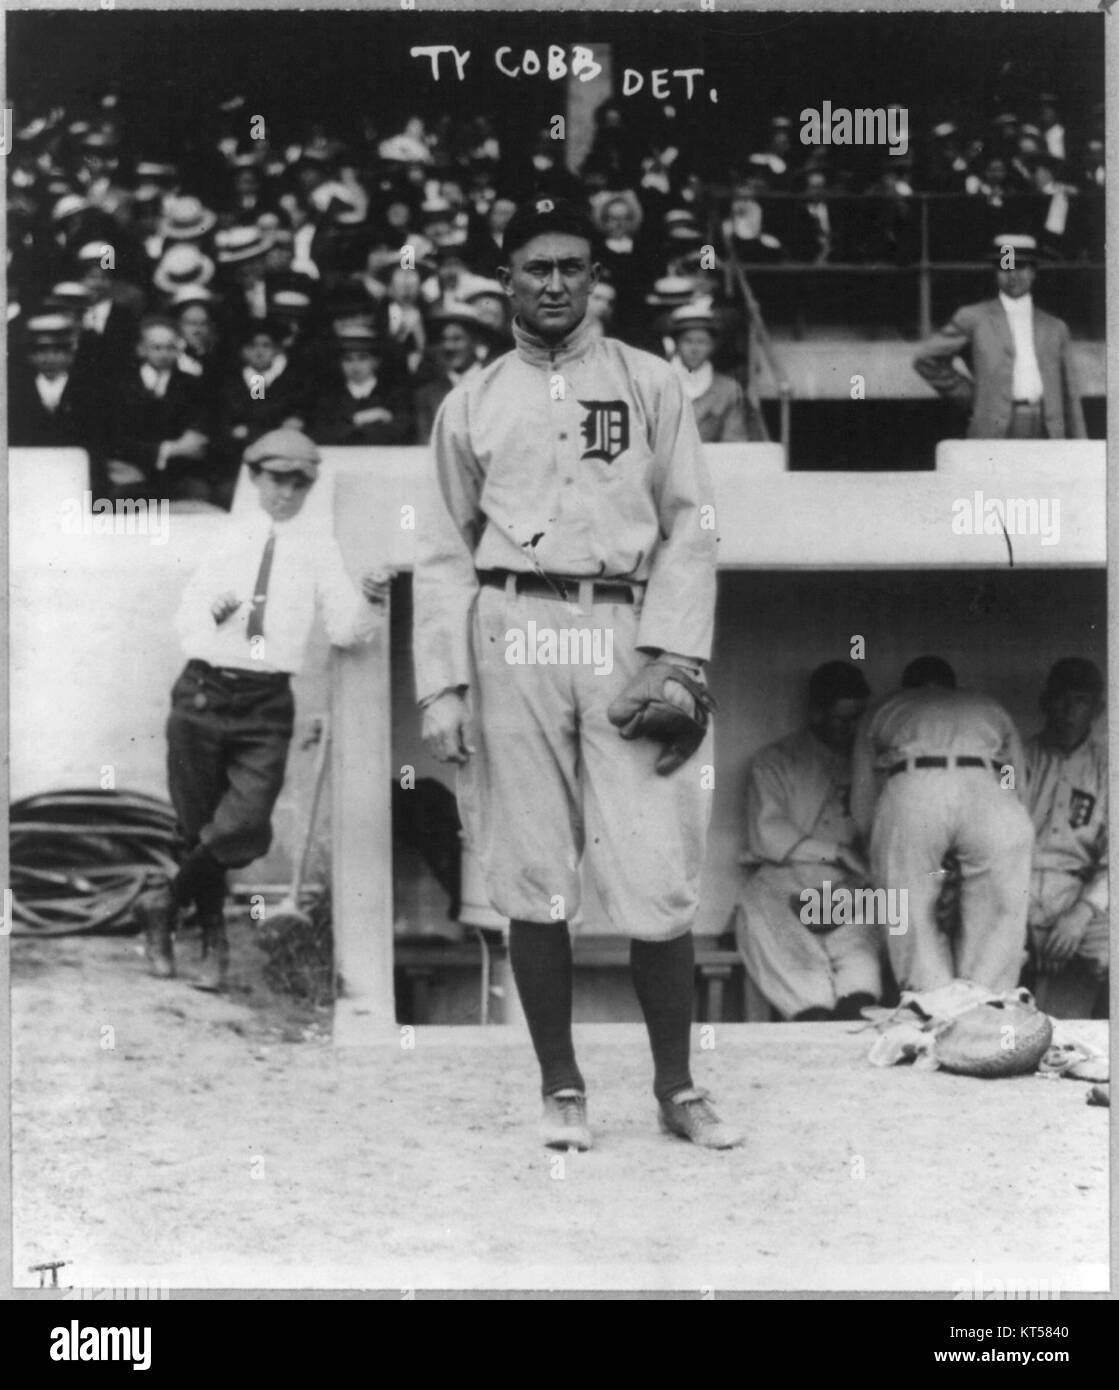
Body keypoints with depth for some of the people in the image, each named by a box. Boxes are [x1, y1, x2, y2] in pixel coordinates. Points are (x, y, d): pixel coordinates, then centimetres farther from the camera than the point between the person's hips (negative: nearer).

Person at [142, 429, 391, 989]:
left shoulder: (318, 548, 8)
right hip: (204, 693, 1)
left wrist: (370, 603, -15)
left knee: (246, 828, -16)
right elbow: (187, 616, 10)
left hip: (267, 704, -1)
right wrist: (212, 613, -12)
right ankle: (213, 940, 26)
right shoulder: (227, 535, 8)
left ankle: (168, 906, 7)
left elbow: (343, 631, 4)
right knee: (198, 825, 7)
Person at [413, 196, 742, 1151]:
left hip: (626, 632, -1)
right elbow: (445, 554, 11)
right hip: (510, 637, 1)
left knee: (657, 877, -6)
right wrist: (440, 687, 1)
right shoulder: (471, 403, 14)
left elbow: (690, 528, 6)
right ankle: (561, 1088, 12)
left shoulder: (651, 383, 12)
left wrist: (676, 655, -6)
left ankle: (678, 1087, 7)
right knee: (531, 881, 1)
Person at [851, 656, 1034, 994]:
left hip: (908, 796, -1)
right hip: (990, 798, 1)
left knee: (912, 922, 8)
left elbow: (862, 808, 29)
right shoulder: (991, 708, 39)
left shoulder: (881, 712, 36)